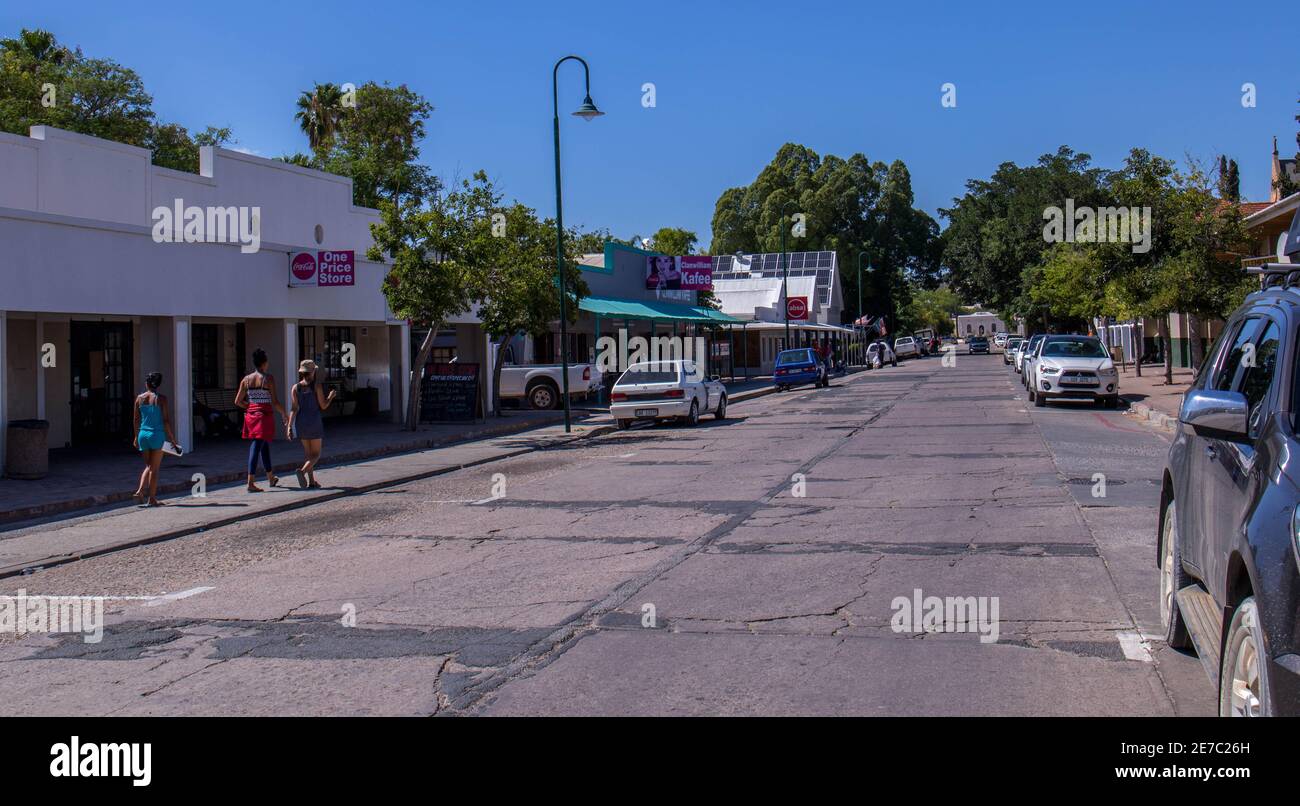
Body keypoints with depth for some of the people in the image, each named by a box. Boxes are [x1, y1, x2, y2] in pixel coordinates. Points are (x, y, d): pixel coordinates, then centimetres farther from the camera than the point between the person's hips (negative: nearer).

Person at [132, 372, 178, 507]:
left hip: (143, 435, 4)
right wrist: (172, 438, -3)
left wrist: (136, 437, 19)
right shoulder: (161, 399, -8)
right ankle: (152, 498, 8)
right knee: (154, 468, 5)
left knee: (148, 466, 18)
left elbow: (136, 420, 8)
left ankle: (140, 491, 1)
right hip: (157, 435, -4)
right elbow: (166, 420, -9)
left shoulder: (139, 398, 3)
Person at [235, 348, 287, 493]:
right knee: (257, 446, -8)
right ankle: (251, 482, -13)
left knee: (265, 445, 21)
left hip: (251, 415, 6)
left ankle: (271, 478, 33)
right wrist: (284, 415, 3)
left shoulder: (246, 379, 6)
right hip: (265, 415, -6)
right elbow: (275, 402, -12)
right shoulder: (269, 378, -10)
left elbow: (237, 401, 6)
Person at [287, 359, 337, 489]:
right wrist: (331, 397, 13)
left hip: (301, 422, 4)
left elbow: (294, 409, -4)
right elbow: (323, 406, -5)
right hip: (314, 422, -4)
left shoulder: (296, 387, 1)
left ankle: (312, 481, 13)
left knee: (308, 453, 15)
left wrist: (290, 426, -4)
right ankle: (302, 471, -25)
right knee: (316, 454, 1)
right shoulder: (316, 387, -9)